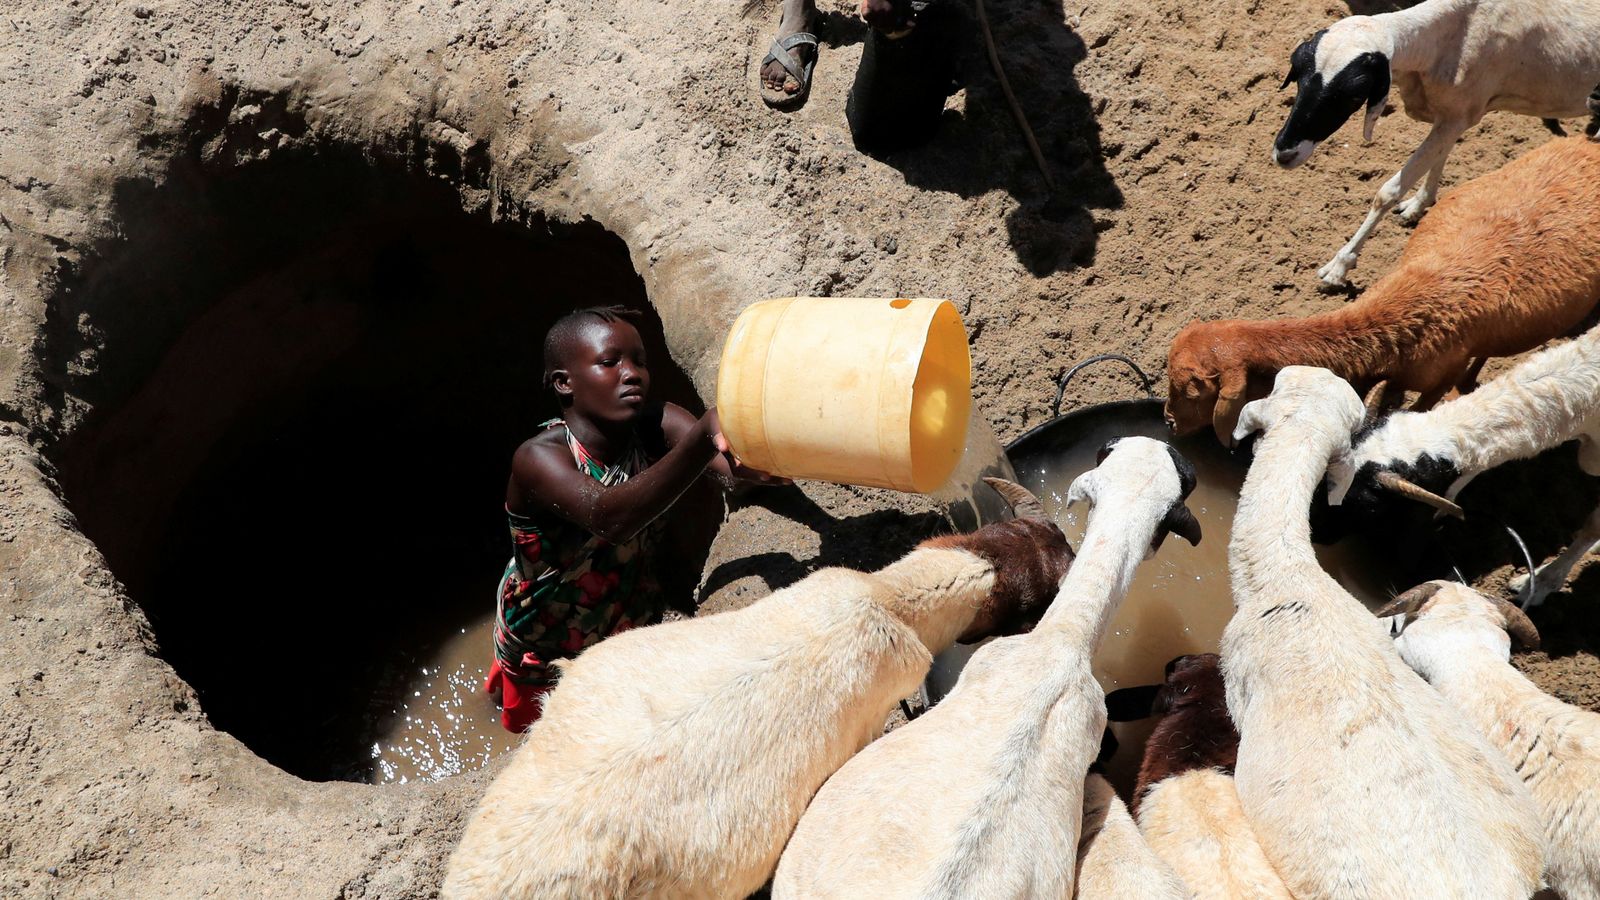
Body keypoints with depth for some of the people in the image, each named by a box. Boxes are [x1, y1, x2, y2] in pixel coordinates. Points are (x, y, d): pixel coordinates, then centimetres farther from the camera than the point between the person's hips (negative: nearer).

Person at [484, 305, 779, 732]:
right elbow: (610, 517, -54)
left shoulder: (655, 426, -22)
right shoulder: (539, 457, -35)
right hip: (543, 641, -3)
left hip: (630, 614, 3)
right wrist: (702, 441, -69)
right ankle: (502, 685, 56)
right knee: (534, 728, 24)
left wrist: (753, 459, -67)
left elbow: (732, 458, -41)